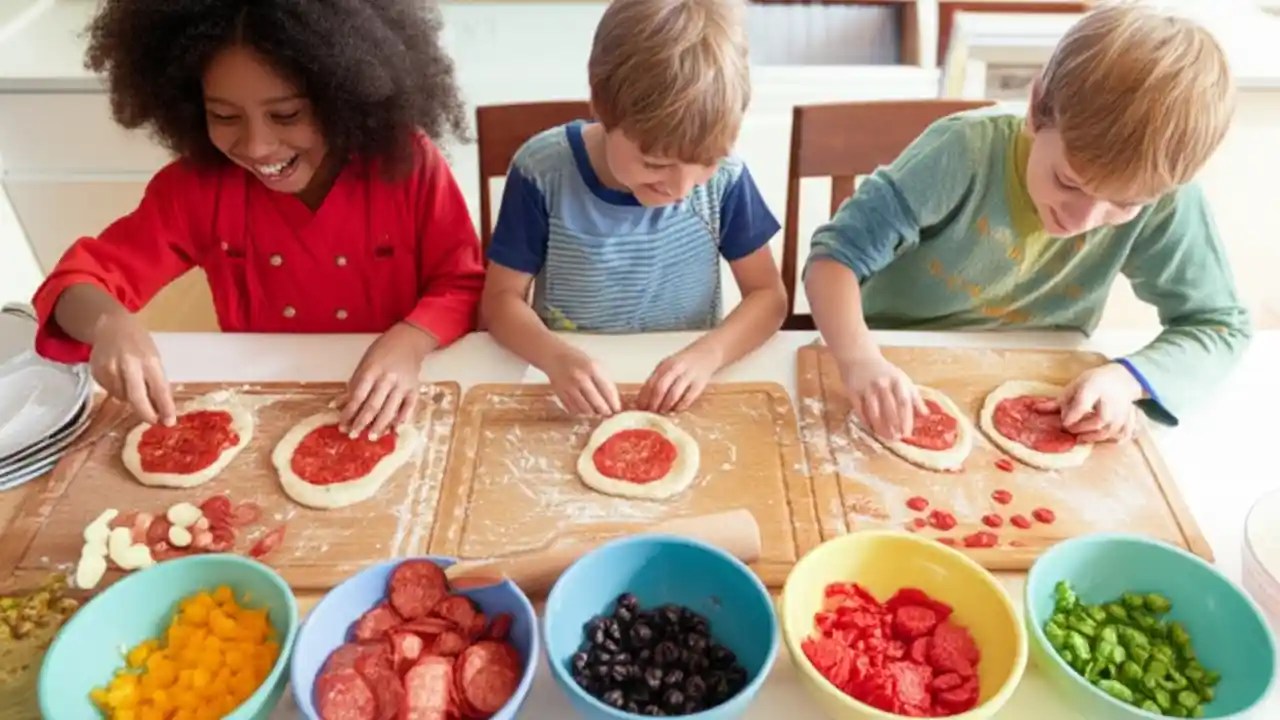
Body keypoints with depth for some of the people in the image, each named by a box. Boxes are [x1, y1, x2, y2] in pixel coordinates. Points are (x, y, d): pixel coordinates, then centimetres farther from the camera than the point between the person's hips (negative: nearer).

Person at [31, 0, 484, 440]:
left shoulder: (406, 162, -14)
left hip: (386, 410, -1)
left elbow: (463, 287, -10)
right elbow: (84, 276, -4)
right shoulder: (197, 183, -7)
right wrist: (108, 323, -26)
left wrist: (409, 343, -29)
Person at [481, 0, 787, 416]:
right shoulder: (543, 171, -14)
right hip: (574, 400, -2)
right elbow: (501, 298, -7)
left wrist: (709, 353, -22)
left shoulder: (723, 176, -11)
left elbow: (768, 295, -3)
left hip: (683, 400, 3)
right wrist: (554, 358, -26)